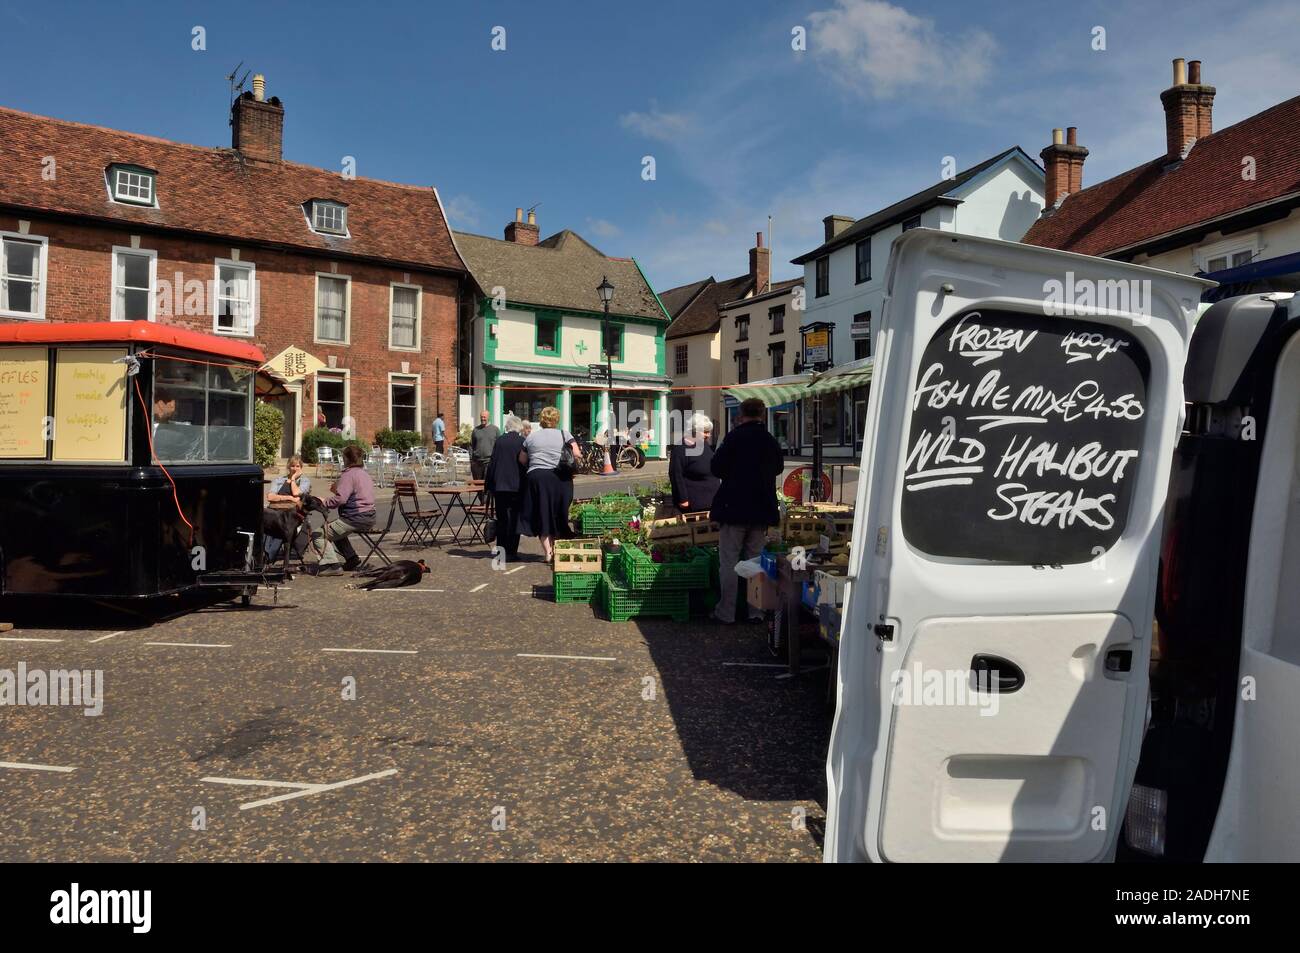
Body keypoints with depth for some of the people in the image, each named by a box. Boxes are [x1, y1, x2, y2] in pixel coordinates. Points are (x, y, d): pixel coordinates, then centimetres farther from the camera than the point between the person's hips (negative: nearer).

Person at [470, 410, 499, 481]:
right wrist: (471, 460, 6)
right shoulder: (476, 430, 10)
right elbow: (471, 445, 13)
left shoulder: (495, 429, 4)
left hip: (490, 461, -3)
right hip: (477, 461, 3)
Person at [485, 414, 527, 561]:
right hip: (517, 485, -2)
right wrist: (525, 485, 5)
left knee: (501, 519, 12)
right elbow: (525, 463, -3)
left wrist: (488, 484, 10)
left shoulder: (499, 441, 1)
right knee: (514, 518, 5)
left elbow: (491, 463, 3)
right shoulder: (522, 441, -5)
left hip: (499, 485, 2)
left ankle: (501, 550, 16)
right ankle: (511, 552, 4)